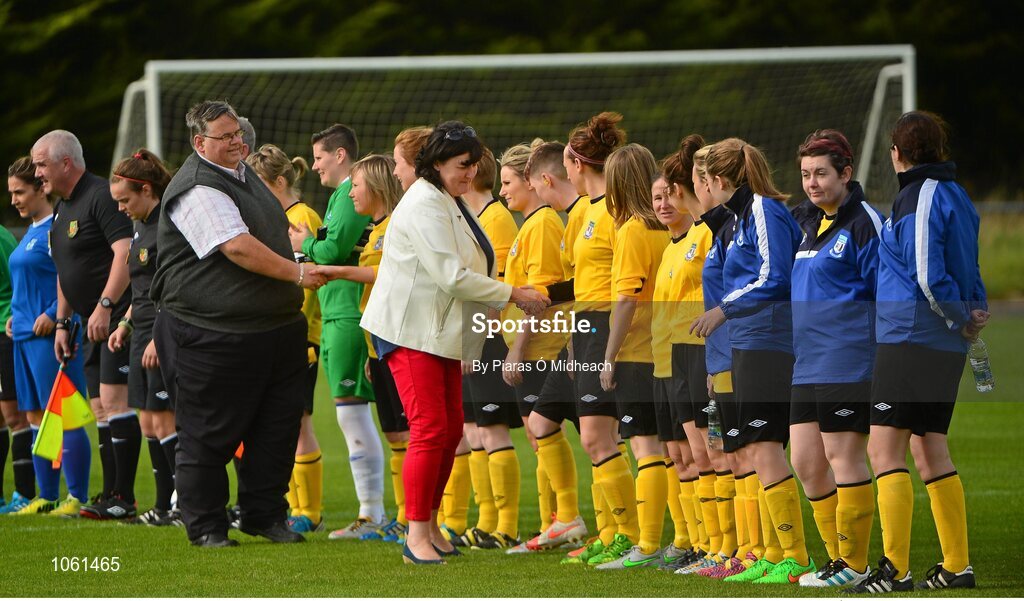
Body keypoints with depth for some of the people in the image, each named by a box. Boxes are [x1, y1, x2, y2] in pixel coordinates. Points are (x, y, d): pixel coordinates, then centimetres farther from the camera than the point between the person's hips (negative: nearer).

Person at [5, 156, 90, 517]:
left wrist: (52, 315, -21)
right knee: (35, 417, 10)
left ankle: (77, 497, -8)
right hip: (26, 336, 10)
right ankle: (46, 498, 14)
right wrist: (16, 314, 14)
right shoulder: (31, 232, 18)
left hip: (51, 336, -10)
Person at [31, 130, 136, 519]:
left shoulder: (101, 196, -13)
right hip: (94, 324, 10)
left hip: (119, 315, -10)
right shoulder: (61, 209, 19)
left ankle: (124, 498, -14)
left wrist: (104, 306, -26)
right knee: (101, 408, 8)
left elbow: (126, 253, -22)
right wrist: (62, 322, 22)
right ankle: (111, 494, 10)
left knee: (114, 400, -14)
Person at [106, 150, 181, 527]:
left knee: (164, 422, -10)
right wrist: (126, 324, 19)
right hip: (144, 333, 10)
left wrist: (159, 337, -22)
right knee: (148, 423, 9)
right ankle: (164, 507, 12)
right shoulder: (141, 227, 16)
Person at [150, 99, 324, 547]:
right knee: (210, 434, 0)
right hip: (211, 337, -9)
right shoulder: (197, 190, -16)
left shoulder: (243, 175, 16)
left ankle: (264, 514, 21)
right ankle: (205, 526, 9)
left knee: (278, 425, 9)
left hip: (275, 325, 9)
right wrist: (296, 273, -23)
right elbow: (237, 246, -25)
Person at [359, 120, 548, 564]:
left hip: (443, 334, 10)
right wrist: (513, 295, -16)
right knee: (430, 428, -14)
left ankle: (430, 526, 17)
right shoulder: (424, 204, -16)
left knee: (451, 430, 8)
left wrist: (511, 301, 13)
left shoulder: (451, 205, 17)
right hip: (411, 330, -10)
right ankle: (417, 536, -11)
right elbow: (452, 276, -22)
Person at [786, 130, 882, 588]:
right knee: (806, 463, 7)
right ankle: (838, 559, 17)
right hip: (806, 364, 8)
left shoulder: (863, 221, -8)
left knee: (844, 458, -6)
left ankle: (855, 564, 1)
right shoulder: (804, 222, 15)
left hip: (847, 361, -8)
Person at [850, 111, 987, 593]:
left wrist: (961, 320, -6)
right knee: (930, 451, 15)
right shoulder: (955, 196, 15)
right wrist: (974, 314, 6)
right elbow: (966, 269, 20)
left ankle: (896, 569, -15)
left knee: (884, 449, -9)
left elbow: (928, 277, -19)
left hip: (910, 337, -9)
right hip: (943, 347, 9)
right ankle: (957, 565, 16)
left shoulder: (919, 197, -13)